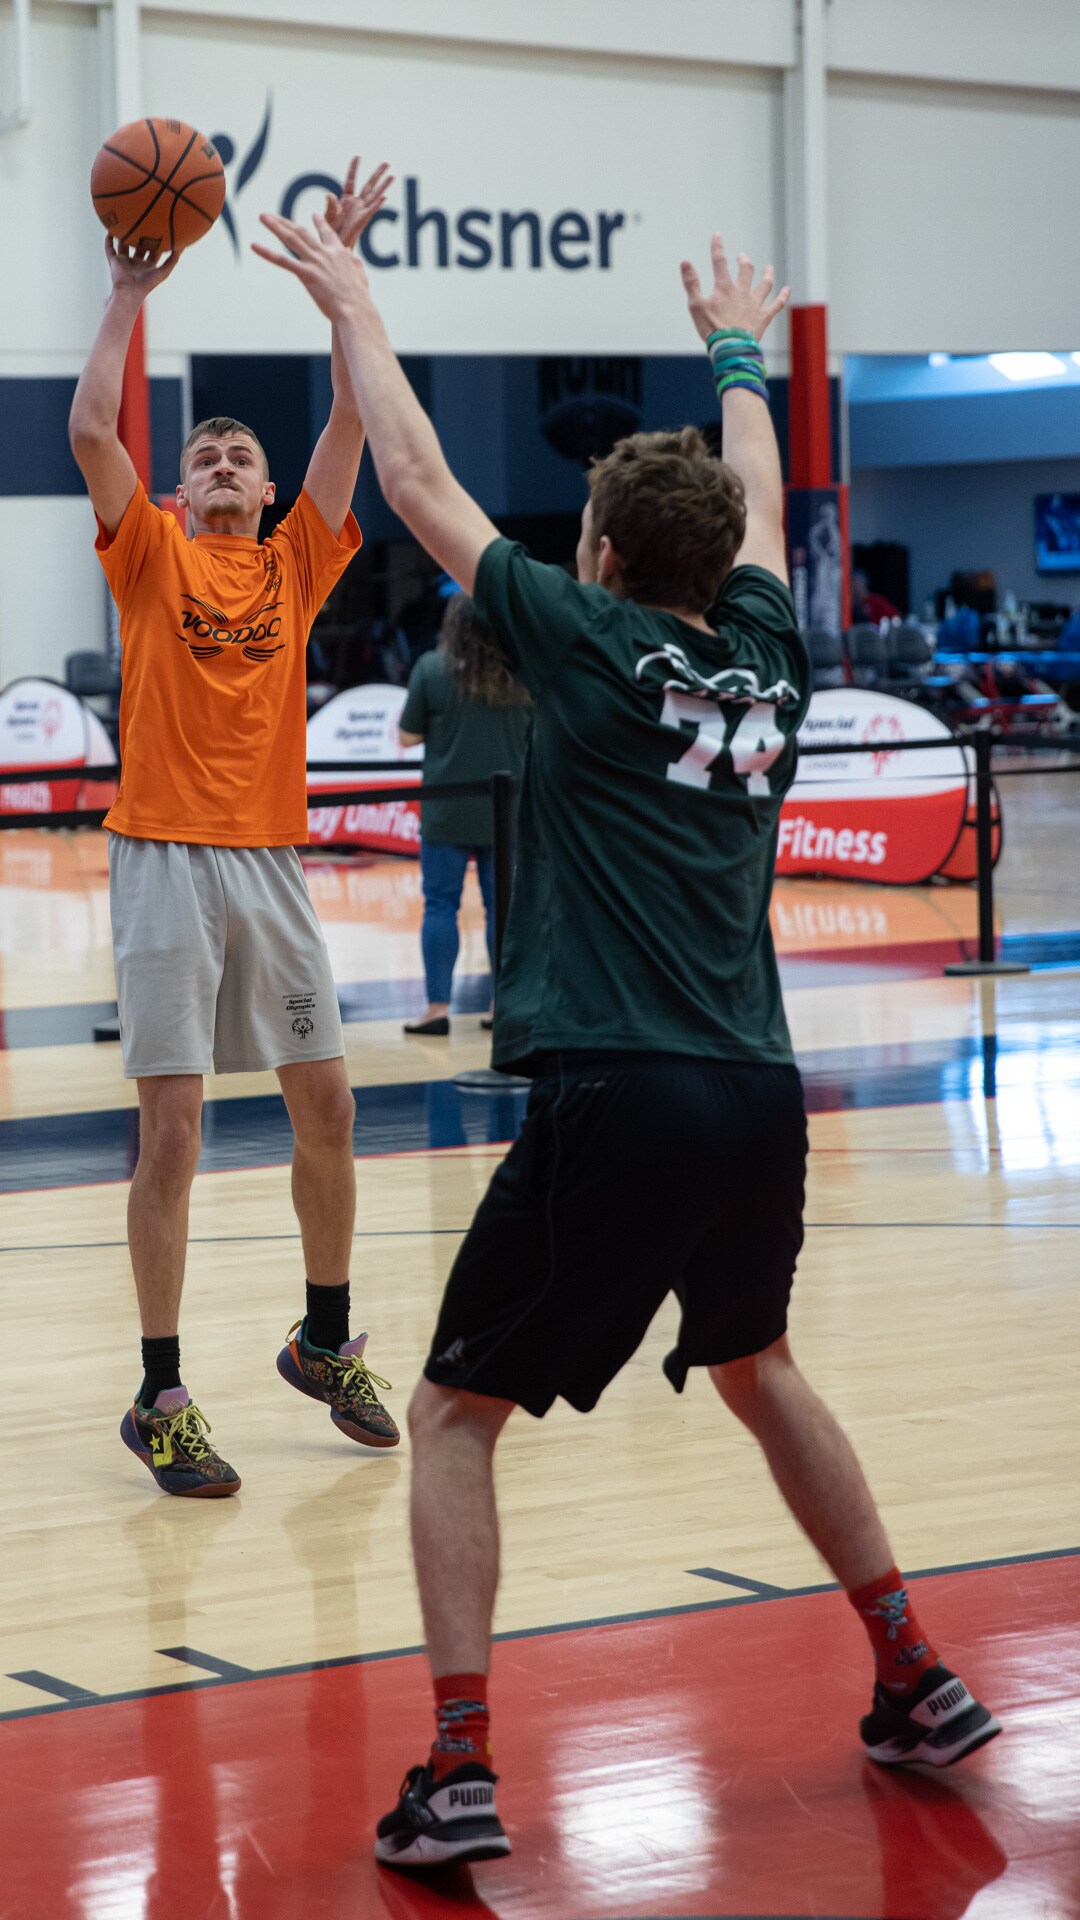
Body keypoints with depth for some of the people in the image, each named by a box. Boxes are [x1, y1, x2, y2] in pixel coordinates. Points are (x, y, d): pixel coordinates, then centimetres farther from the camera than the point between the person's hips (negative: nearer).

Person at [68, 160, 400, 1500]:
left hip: (273, 857, 4)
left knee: (325, 1104, 8)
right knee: (172, 1126, -5)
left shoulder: (297, 563, 11)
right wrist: (129, 294, -6)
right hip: (167, 855, -4)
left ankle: (326, 1341, 27)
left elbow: (352, 418, 5)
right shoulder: (149, 555, 5)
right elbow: (91, 429, -9)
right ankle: (160, 1397, 0)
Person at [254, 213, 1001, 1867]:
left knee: (455, 1415, 6)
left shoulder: (588, 645, -3)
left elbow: (418, 483, 6)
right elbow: (758, 504, 31)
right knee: (757, 1371, 29)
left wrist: (357, 309, 18)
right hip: (759, 1101, 6)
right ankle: (918, 1684, 31)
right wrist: (737, 352, 48)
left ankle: (458, 1773, -5)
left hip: (616, 1103, -6)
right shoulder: (769, 655, 10)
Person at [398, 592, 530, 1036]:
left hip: (447, 811, -2)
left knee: (440, 904, 3)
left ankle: (437, 1006, 2)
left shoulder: (432, 668, -7)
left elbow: (408, 736, -2)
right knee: (502, 904, 8)